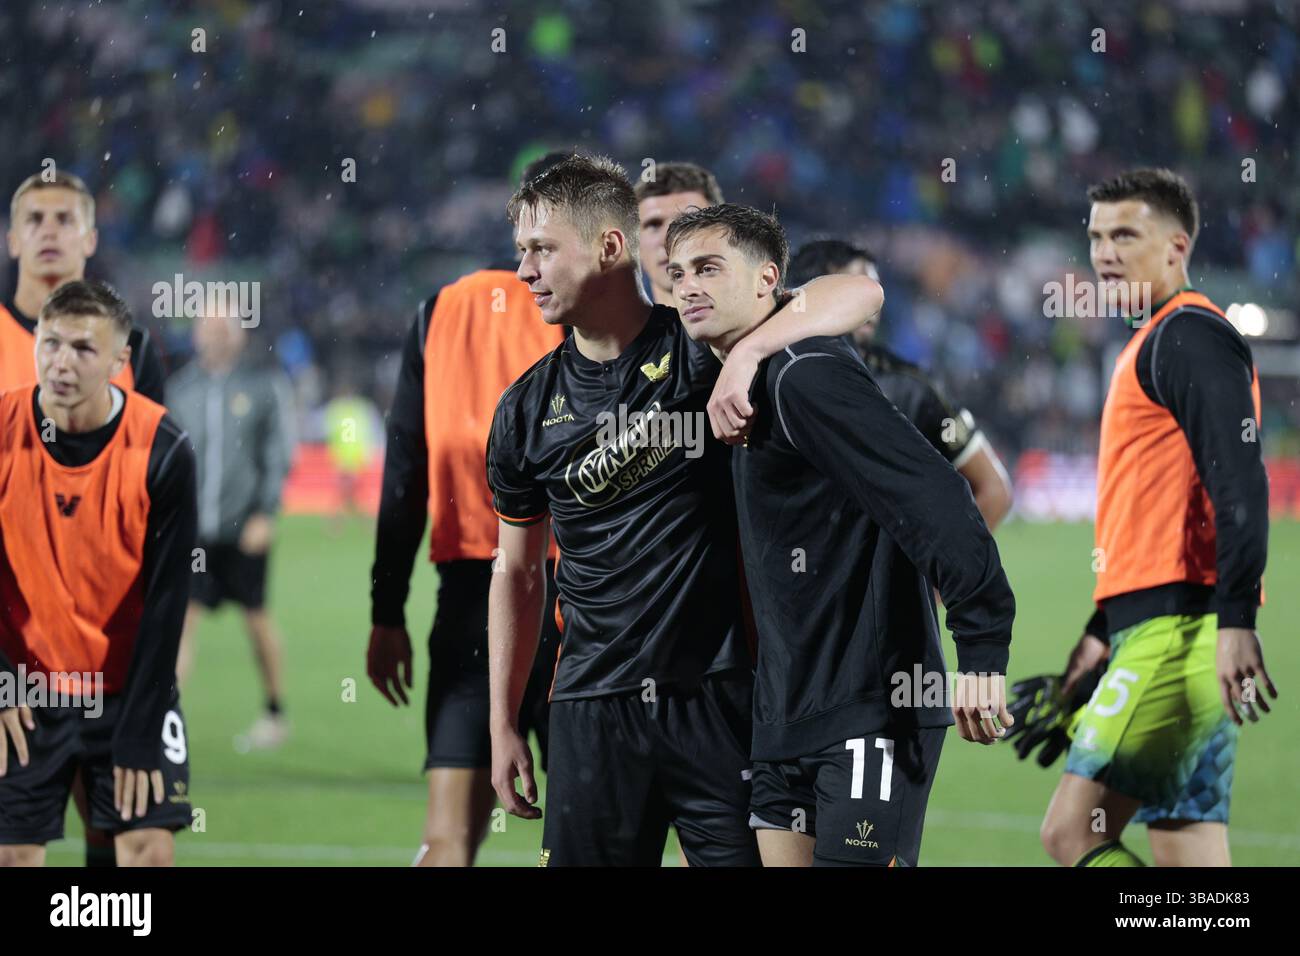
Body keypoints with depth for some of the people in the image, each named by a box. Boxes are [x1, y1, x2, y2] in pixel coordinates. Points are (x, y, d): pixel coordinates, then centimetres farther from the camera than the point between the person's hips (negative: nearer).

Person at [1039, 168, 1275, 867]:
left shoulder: (1188, 335, -8)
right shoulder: (1154, 341, 24)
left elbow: (1239, 482, -19)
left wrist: (1235, 622, -28)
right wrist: (1103, 631, 30)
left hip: (1179, 631, -10)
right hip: (1156, 629, 10)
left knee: (1073, 830, -13)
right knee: (1188, 852, 5)